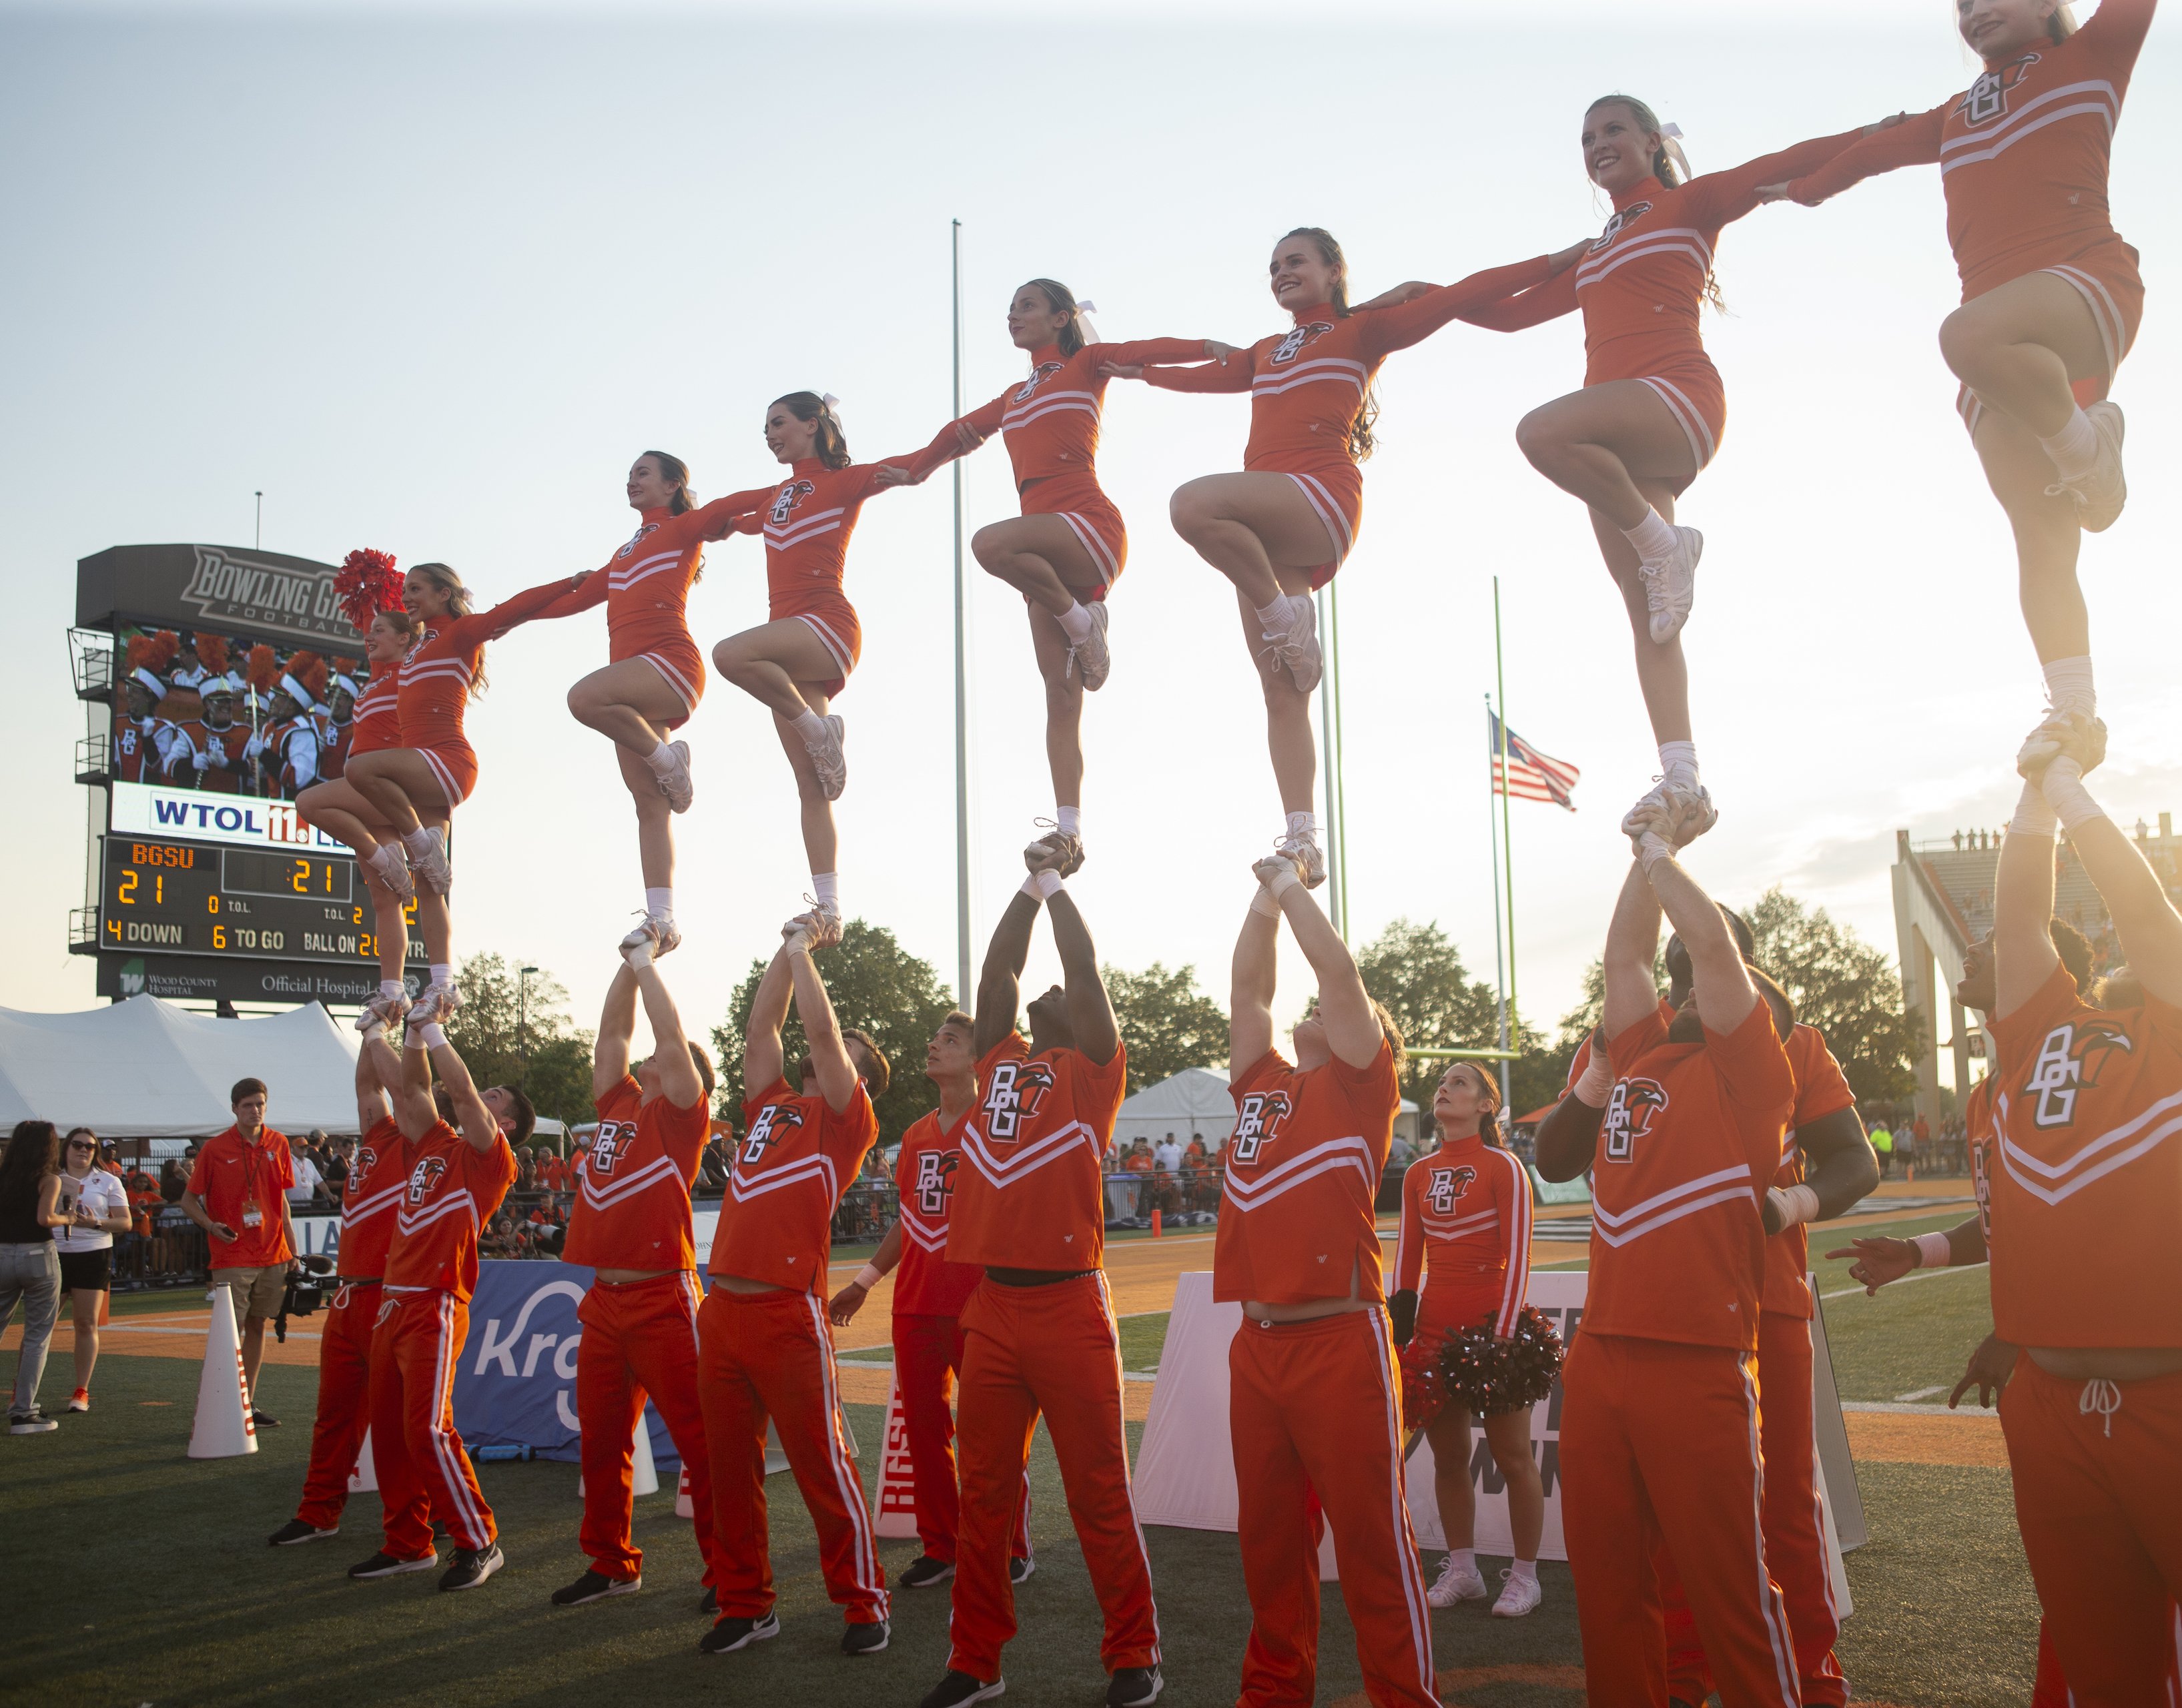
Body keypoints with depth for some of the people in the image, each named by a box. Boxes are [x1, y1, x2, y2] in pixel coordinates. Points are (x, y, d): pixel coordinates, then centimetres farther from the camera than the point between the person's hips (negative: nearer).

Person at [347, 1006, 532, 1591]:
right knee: (388, 1426, 10)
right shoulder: (435, 1144, 17)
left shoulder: (491, 1158, -4)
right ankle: (408, 1543, 20)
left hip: (436, 1307, -8)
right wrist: (378, 1031, 17)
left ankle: (479, 1542, -2)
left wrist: (432, 1028, -12)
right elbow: (408, 1088, 20)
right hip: (395, 1301, 8)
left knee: (428, 1427, -13)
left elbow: (462, 1089, -15)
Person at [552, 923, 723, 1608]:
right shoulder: (618, 1104, 14)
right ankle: (612, 1564, 28)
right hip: (605, 1298, 8)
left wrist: (647, 960, -3)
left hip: (662, 1300, -7)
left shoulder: (680, 1115, -3)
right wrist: (629, 961, 12)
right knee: (602, 1440, 15)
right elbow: (612, 1032, 17)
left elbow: (673, 1038, -11)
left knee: (699, 1441, -3)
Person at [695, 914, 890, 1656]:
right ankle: (746, 1604, 22)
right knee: (730, 1465, 11)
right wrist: (786, 950, 17)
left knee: (822, 1464, -2)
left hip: (788, 1314, -6)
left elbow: (821, 1028, -6)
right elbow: (760, 1027, 20)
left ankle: (864, 1601, 11)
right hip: (723, 1308, 7)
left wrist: (804, 947, 2)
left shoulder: (847, 1119, 1)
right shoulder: (770, 1107, 18)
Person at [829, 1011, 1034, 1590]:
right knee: (924, 1427, 10)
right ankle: (941, 1547, 21)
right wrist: (864, 1281, 15)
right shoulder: (917, 1134, 14)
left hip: (975, 1302, -6)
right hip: (915, 1303, 6)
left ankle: (1012, 1549, 13)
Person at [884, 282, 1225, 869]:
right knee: (1062, 695, -4)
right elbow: (962, 433, 39)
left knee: (991, 542, -35)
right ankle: (1069, 830, -10)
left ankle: (1082, 621, -14)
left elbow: (1146, 351, -10)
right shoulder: (1014, 397, 26)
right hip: (1049, 551, 6)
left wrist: (1215, 348, -25)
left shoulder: (1086, 365, 8)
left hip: (1091, 527, -6)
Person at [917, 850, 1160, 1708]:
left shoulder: (1091, 1072, 2)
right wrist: (1031, 888, 17)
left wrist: (1061, 887, 7)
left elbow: (1084, 970, -2)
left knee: (1099, 1491, 2)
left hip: (1068, 1306, -4)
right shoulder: (1000, 1061, 14)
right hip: (990, 1306, 5)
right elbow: (997, 970, 13)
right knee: (983, 1492, 10)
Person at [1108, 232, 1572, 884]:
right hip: (1264, 526, 6)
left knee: (1194, 502, -33)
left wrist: (1559, 261, 1)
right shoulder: (1265, 353, 29)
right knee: (1282, 691, -4)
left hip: (1323, 495, -6)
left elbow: (1459, 296, 6)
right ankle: (1303, 844, -6)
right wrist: (1139, 371, 55)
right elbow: (1203, 376, 44)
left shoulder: (1363, 330, 12)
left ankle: (1286, 617, -17)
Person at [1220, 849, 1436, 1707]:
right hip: (1257, 1340, 6)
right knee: (1269, 1533, 14)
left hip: (1340, 1338, -6)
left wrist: (1294, 886, 4)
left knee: (1371, 1534, 0)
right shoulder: (1262, 1082, 15)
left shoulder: (1359, 1085, 1)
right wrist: (1266, 896, 18)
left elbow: (1340, 971, -5)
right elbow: (1248, 987, 15)